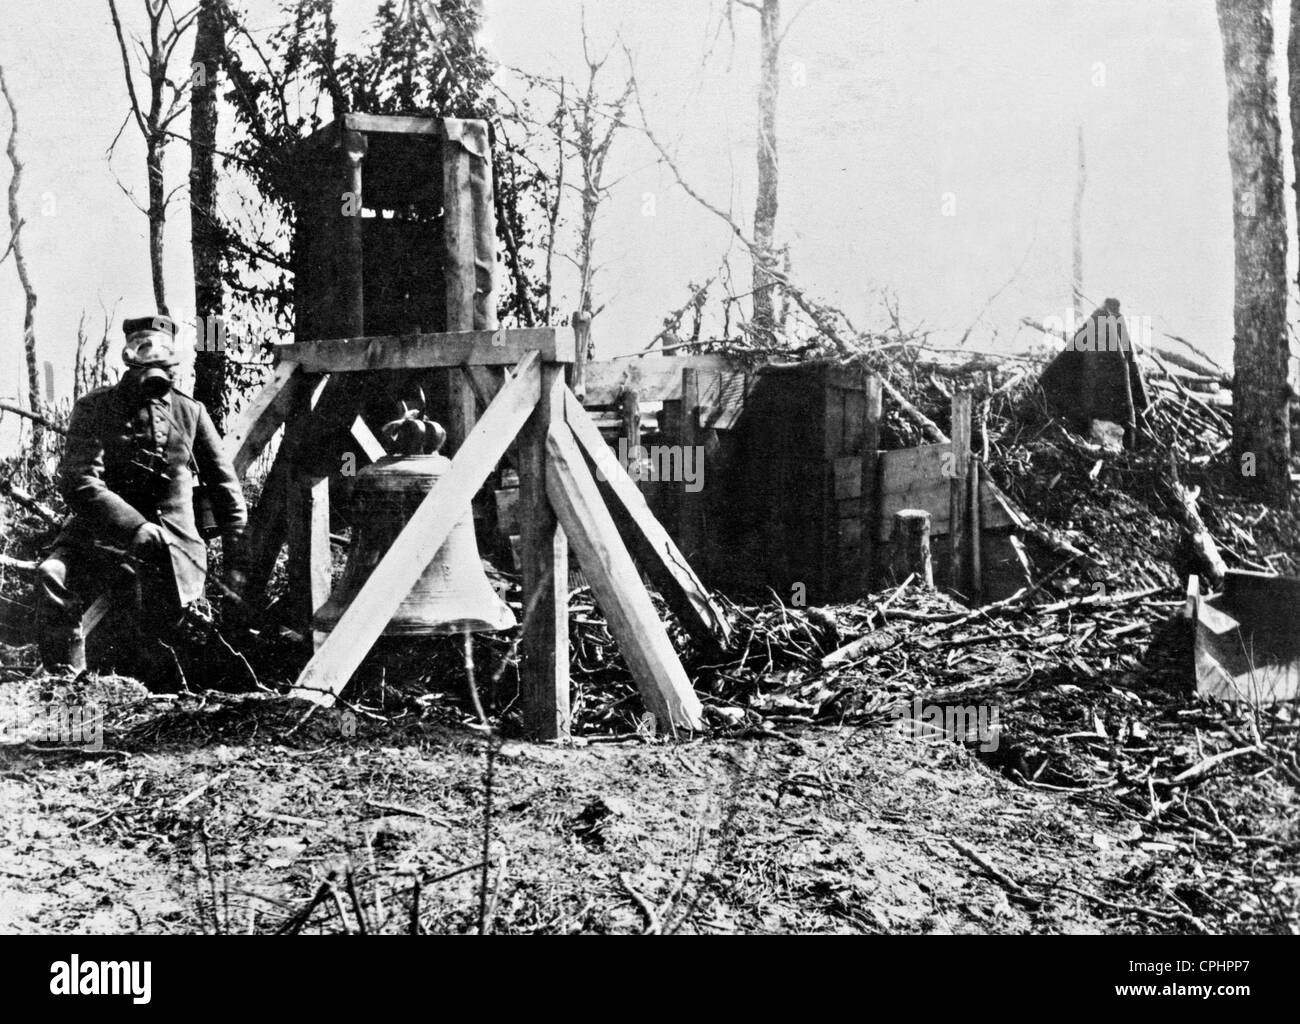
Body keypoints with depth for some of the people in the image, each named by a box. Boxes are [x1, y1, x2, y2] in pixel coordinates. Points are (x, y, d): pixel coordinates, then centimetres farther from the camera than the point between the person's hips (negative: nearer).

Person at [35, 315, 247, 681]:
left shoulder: (190, 412, 11)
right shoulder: (95, 408, 3)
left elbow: (225, 486, 15)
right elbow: (79, 481, -11)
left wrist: (236, 555, 6)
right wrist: (136, 527, -25)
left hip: (173, 545, 2)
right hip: (104, 537, -1)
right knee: (53, 576, -31)